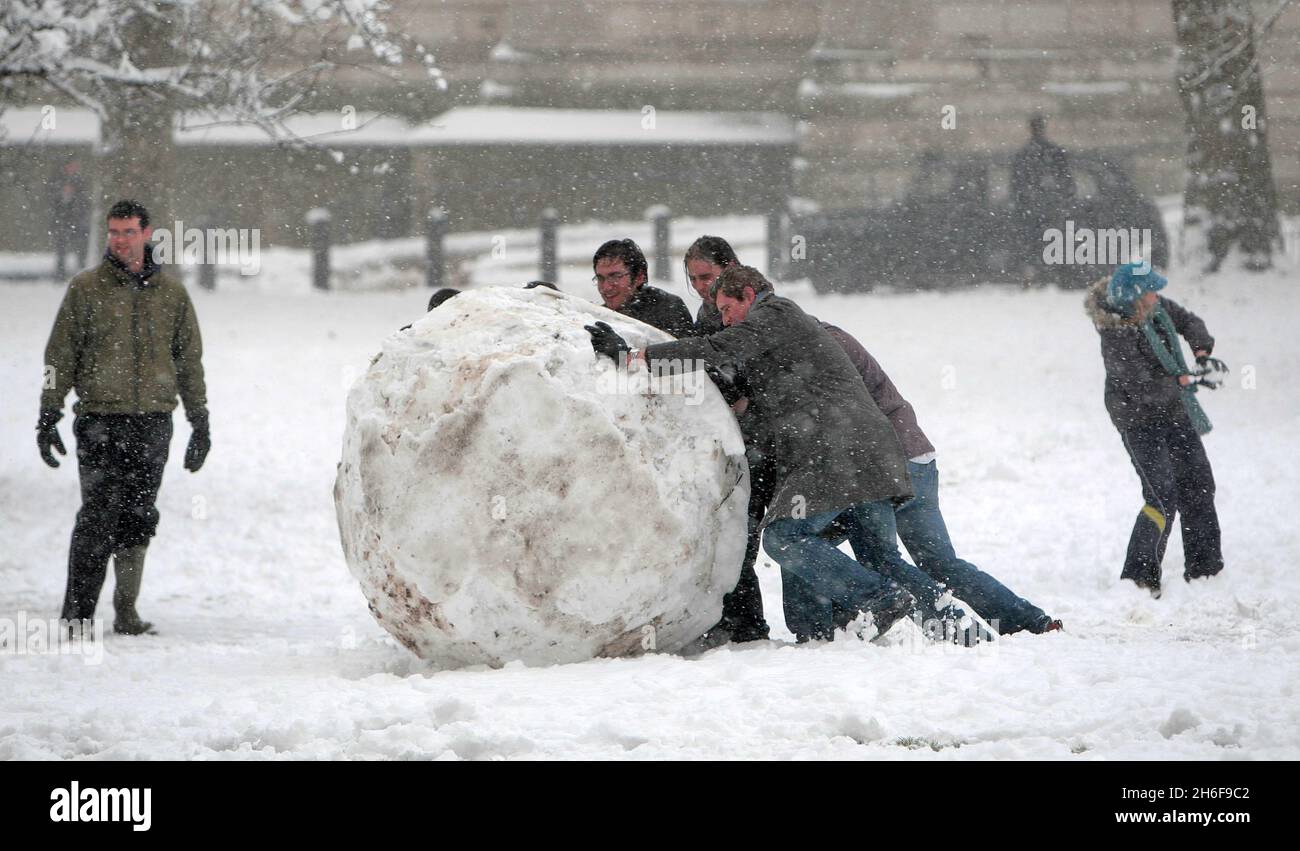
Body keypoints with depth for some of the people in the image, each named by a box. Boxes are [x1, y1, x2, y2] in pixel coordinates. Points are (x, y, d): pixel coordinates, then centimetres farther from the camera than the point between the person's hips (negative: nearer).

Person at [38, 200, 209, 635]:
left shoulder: (171, 293, 10)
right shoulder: (86, 289, 3)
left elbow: (190, 360, 17)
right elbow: (60, 356, 5)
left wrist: (200, 422, 14)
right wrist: (48, 416, 0)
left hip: (153, 422, 3)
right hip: (100, 420, -3)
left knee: (138, 519, 5)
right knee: (98, 517, -9)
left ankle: (126, 611, 13)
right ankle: (77, 613, -6)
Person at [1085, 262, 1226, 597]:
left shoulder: (1156, 306, -7)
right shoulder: (1117, 339, -30)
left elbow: (1188, 321, 11)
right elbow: (1144, 389, -31)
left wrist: (1203, 353, -6)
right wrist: (1189, 380, -25)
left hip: (1175, 412, 9)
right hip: (1139, 421, -9)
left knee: (1198, 482, 13)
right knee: (1163, 496, -15)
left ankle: (1204, 567, 26)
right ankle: (1138, 576, -7)